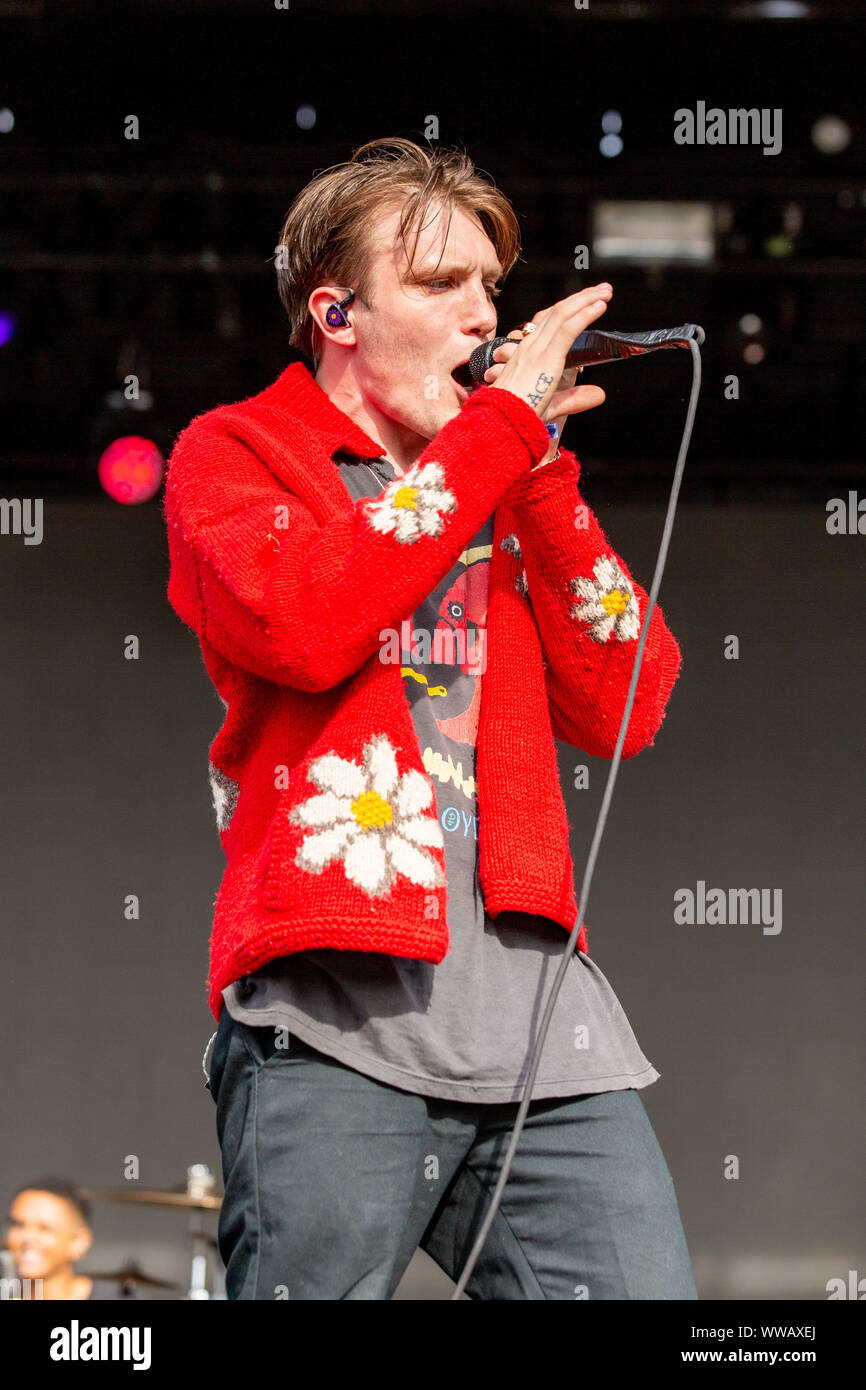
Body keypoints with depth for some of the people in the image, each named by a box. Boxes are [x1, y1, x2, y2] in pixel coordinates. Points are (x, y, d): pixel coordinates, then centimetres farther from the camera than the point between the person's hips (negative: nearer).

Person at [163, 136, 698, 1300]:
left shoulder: (506, 482, 24)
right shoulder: (236, 454, 10)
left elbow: (627, 710, 12)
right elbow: (298, 625, -13)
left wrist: (543, 473, 3)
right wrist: (502, 429, -7)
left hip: (537, 992, 5)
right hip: (337, 1020, -5)